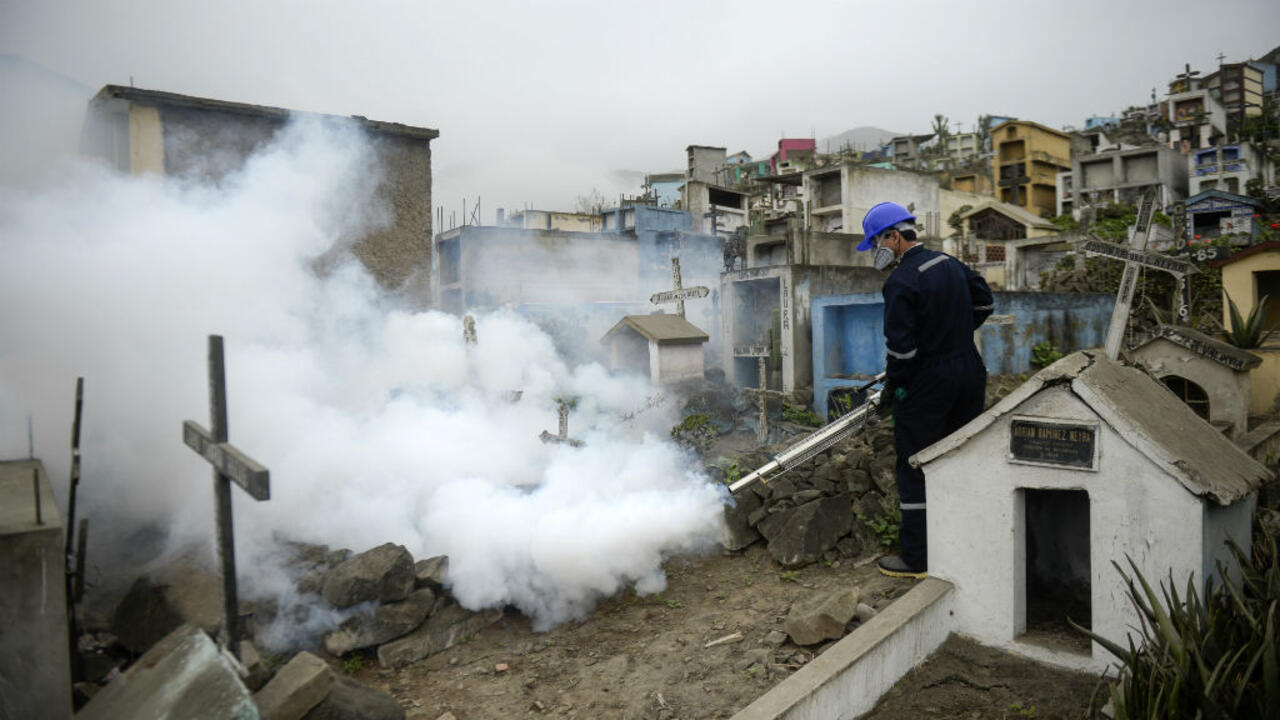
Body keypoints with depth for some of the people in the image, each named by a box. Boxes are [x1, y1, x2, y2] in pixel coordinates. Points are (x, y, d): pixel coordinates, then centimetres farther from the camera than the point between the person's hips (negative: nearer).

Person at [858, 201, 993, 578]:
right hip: (969, 372, 8)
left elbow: (901, 346, -22)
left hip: (927, 382, -8)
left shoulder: (901, 282, -19)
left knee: (915, 468, 2)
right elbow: (984, 302, 19)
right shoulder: (950, 264, 7)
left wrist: (891, 388, -8)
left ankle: (916, 558, 10)